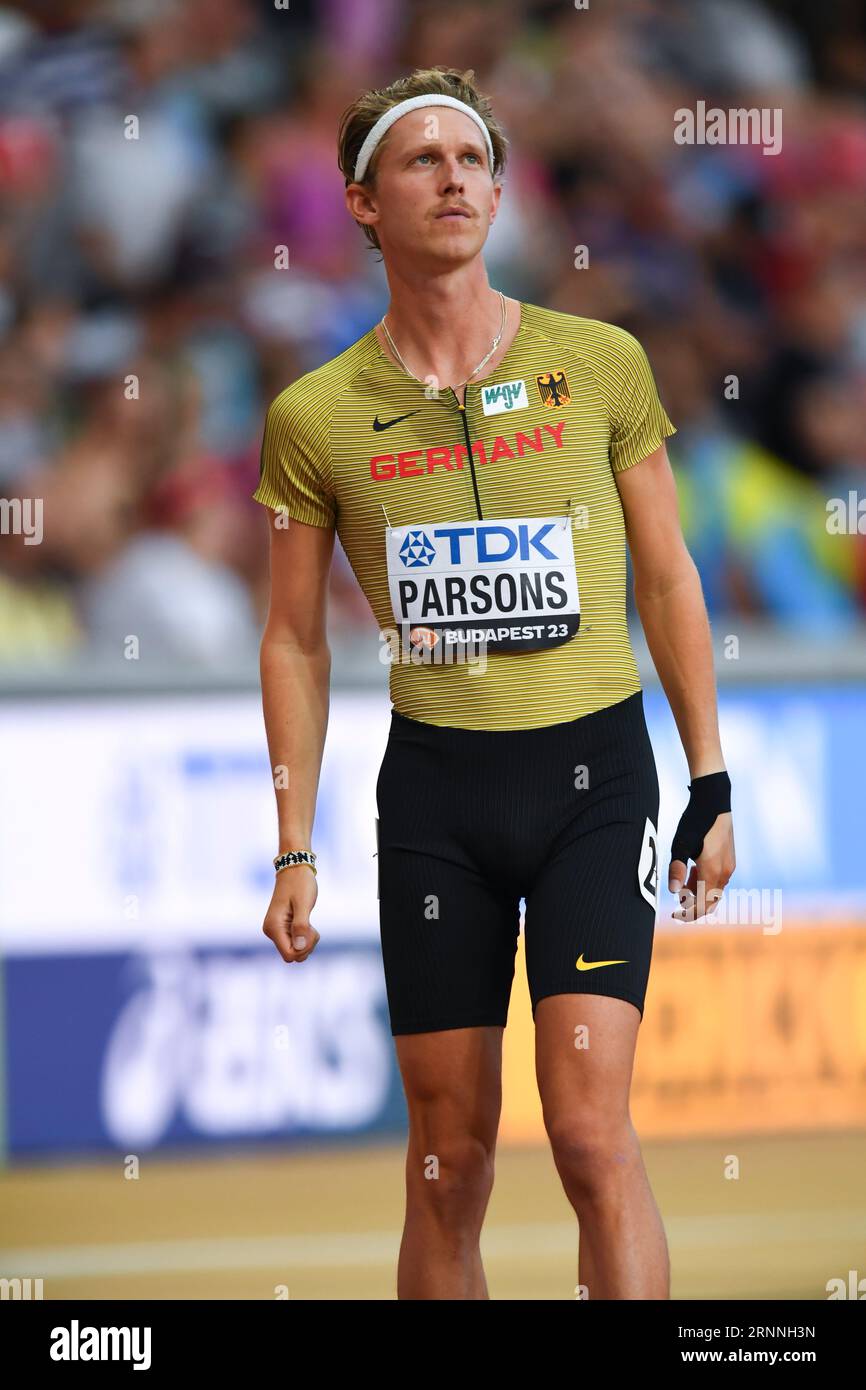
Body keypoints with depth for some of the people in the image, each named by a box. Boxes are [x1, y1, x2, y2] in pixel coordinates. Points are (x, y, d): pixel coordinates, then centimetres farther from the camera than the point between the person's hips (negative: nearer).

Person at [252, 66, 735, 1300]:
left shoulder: (600, 364, 0)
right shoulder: (316, 418, 0)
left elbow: (667, 580, 8)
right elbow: (295, 640, 9)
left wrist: (712, 786, 6)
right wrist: (294, 850, 5)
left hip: (595, 769, -1)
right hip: (434, 784, 1)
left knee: (590, 1130, -14)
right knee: (450, 1158, 3)